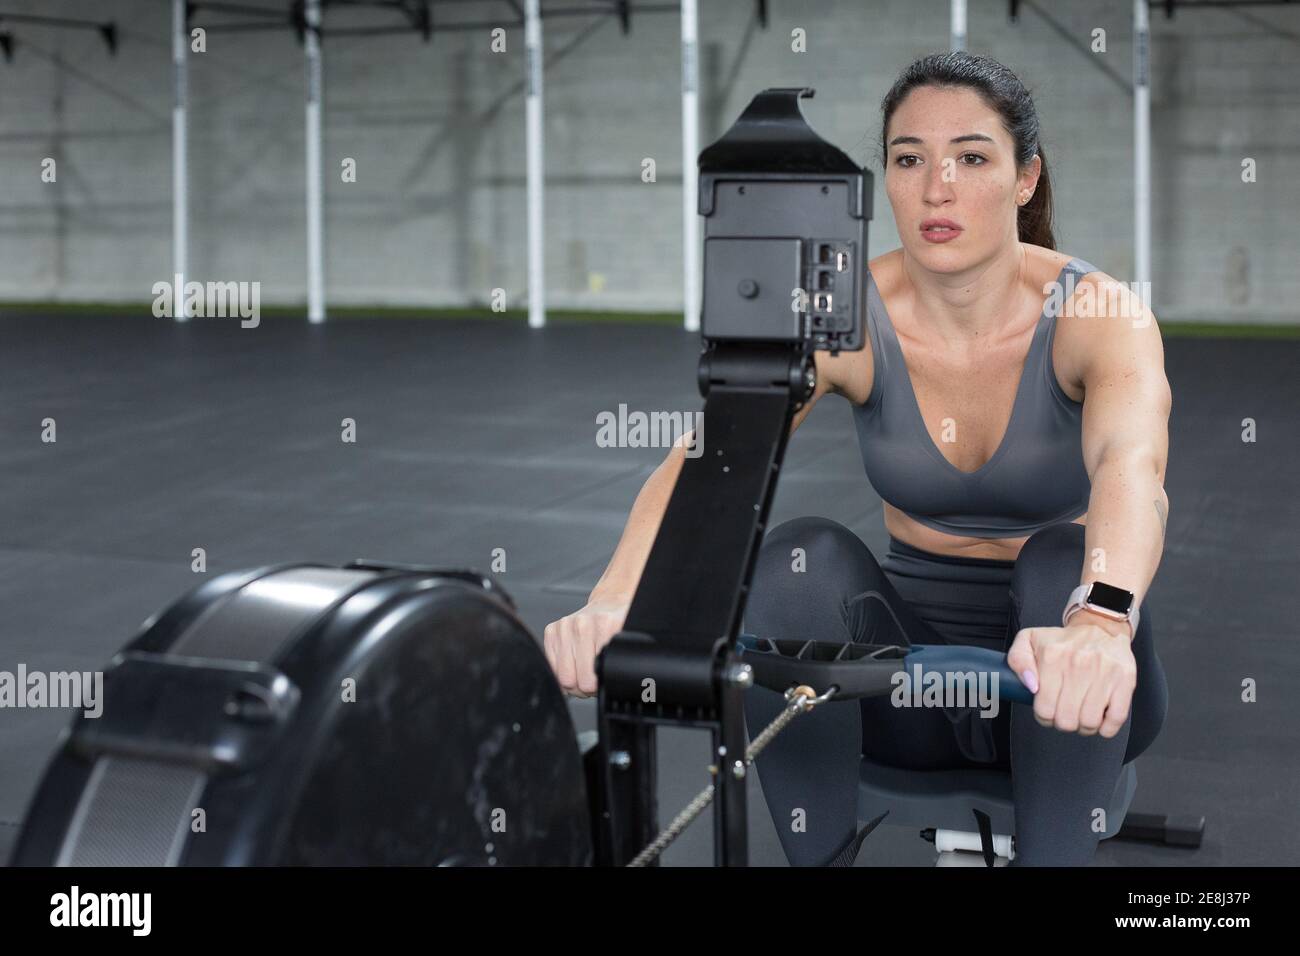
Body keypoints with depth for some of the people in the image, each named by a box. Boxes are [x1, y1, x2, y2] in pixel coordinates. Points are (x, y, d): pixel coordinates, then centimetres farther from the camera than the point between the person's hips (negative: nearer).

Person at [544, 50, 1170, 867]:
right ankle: (822, 857, -16)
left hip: (1056, 685, -1)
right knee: (801, 555, -28)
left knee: (1069, 558, -34)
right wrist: (616, 600, -51)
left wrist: (1099, 624, -62)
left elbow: (1132, 465, -41)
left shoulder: (1098, 314, -19)